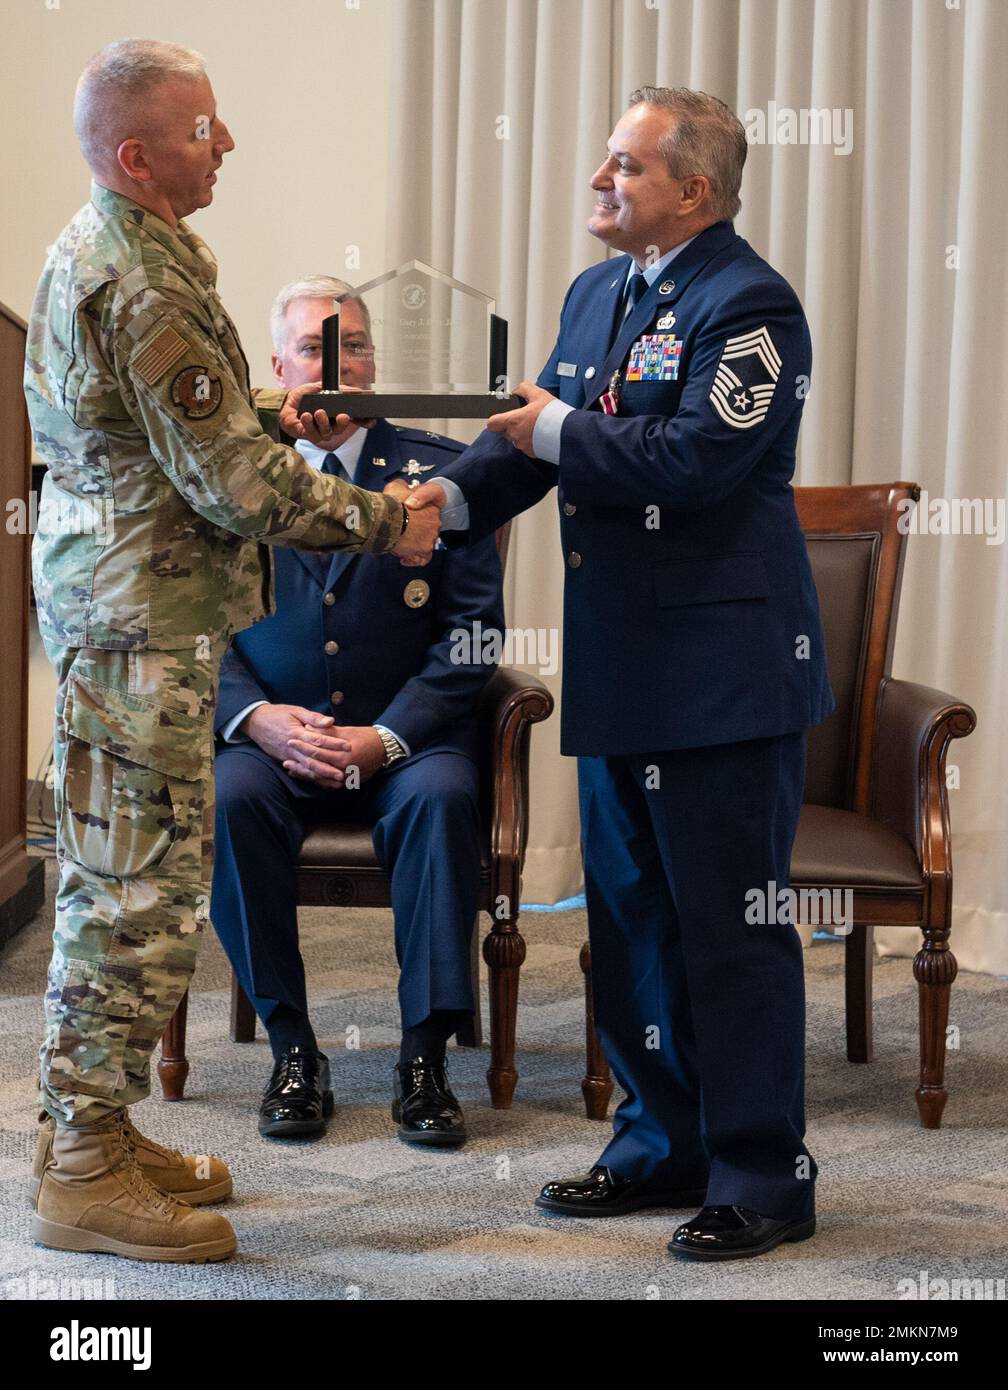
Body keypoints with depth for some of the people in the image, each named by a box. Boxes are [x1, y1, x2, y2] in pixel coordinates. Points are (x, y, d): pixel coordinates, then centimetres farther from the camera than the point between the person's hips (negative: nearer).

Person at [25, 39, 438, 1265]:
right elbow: (235, 484, -21)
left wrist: (257, 417, 18)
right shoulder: (143, 288, -20)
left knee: (124, 888, 16)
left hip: (117, 606, 11)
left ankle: (92, 1132, 25)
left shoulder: (91, 251, 13)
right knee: (137, 893, -4)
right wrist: (383, 524, -12)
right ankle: (85, 1173, 5)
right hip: (141, 623, -11)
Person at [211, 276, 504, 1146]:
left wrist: (389, 736, -14)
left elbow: (474, 626, -1)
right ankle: (293, 1051, -18)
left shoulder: (439, 469, 4)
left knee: (443, 797, -33)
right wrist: (254, 715, -14)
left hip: (403, 741, -1)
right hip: (274, 734, 1)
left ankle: (425, 1057, -23)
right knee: (226, 800, -31)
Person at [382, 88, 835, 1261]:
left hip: (722, 671, -9)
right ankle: (664, 1143, 30)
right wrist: (452, 496, -6)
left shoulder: (747, 303, -13)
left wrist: (560, 434, -12)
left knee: (730, 925, -1)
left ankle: (763, 1176, 10)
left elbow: (696, 459, -23)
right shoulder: (594, 294, 14)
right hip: (620, 671, 9)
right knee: (631, 916, 16)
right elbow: (534, 430, 12)